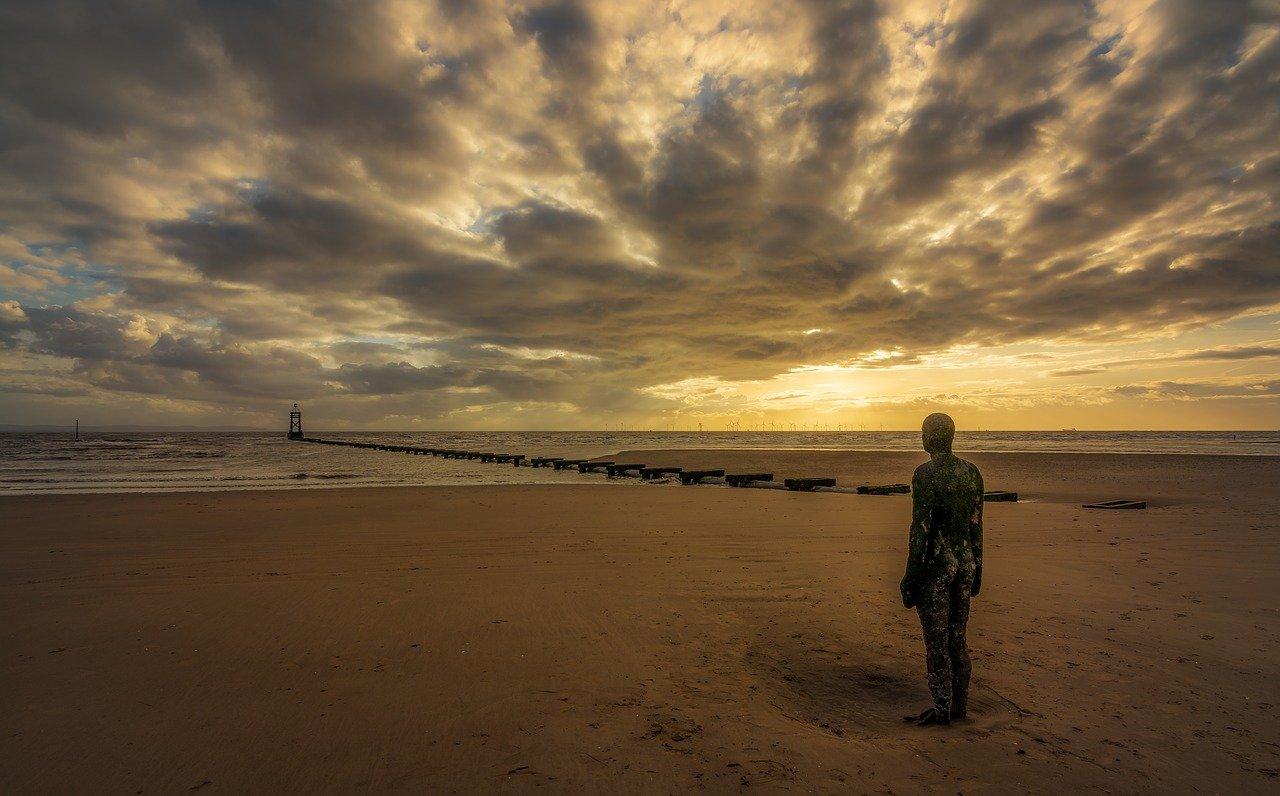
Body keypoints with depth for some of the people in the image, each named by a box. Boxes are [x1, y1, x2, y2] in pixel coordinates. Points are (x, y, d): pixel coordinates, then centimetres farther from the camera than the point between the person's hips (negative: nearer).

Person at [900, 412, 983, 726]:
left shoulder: (926, 473, -16)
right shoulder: (972, 472, 5)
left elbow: (921, 528, -17)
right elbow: (977, 525, 10)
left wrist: (910, 578, -11)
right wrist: (975, 569, 20)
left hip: (935, 563, -7)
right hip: (965, 561, 7)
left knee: (936, 641, 5)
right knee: (957, 636, 18)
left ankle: (942, 709, 15)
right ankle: (960, 705, 29)